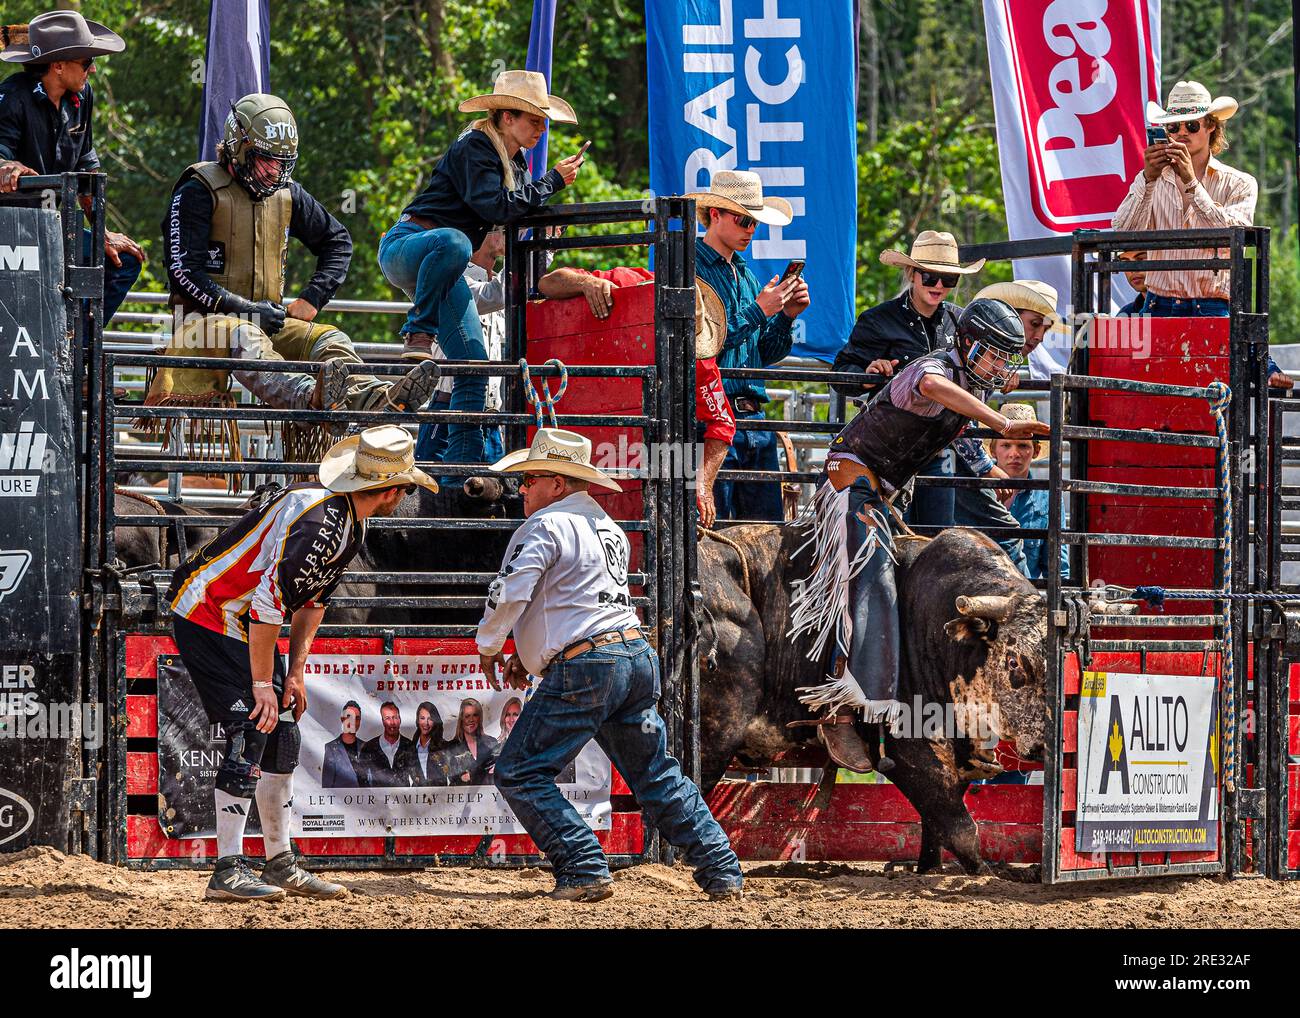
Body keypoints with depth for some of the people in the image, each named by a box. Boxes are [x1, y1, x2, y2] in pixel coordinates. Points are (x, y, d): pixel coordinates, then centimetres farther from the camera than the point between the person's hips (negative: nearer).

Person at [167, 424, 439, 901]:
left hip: (242, 625, 10)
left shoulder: (350, 522, 5)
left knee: (282, 734, 10)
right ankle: (228, 870, -18)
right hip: (207, 615, -10)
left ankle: (280, 864, 18)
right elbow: (270, 598, -30)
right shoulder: (319, 520, -28)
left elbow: (312, 598, 14)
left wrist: (295, 673, 8)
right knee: (252, 730, -17)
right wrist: (262, 682, -25)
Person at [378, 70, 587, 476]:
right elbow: (497, 206, -25)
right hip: (406, 246, -9)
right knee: (453, 242, -45)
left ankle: (463, 466, -1)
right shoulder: (473, 148, -12)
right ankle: (418, 334, -28)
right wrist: (552, 181, -18)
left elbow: (520, 214, 18)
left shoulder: (515, 160, 16)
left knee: (473, 367, -1)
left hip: (439, 267, 9)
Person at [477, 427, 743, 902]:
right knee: (656, 775, 15)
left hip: (584, 667, -9)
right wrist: (530, 654, 28)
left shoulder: (545, 526, -7)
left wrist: (489, 646, 3)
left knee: (519, 773, -1)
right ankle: (722, 873, 10)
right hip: (638, 655, 9)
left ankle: (586, 872, -9)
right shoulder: (609, 527, 22)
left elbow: (510, 592, -14)